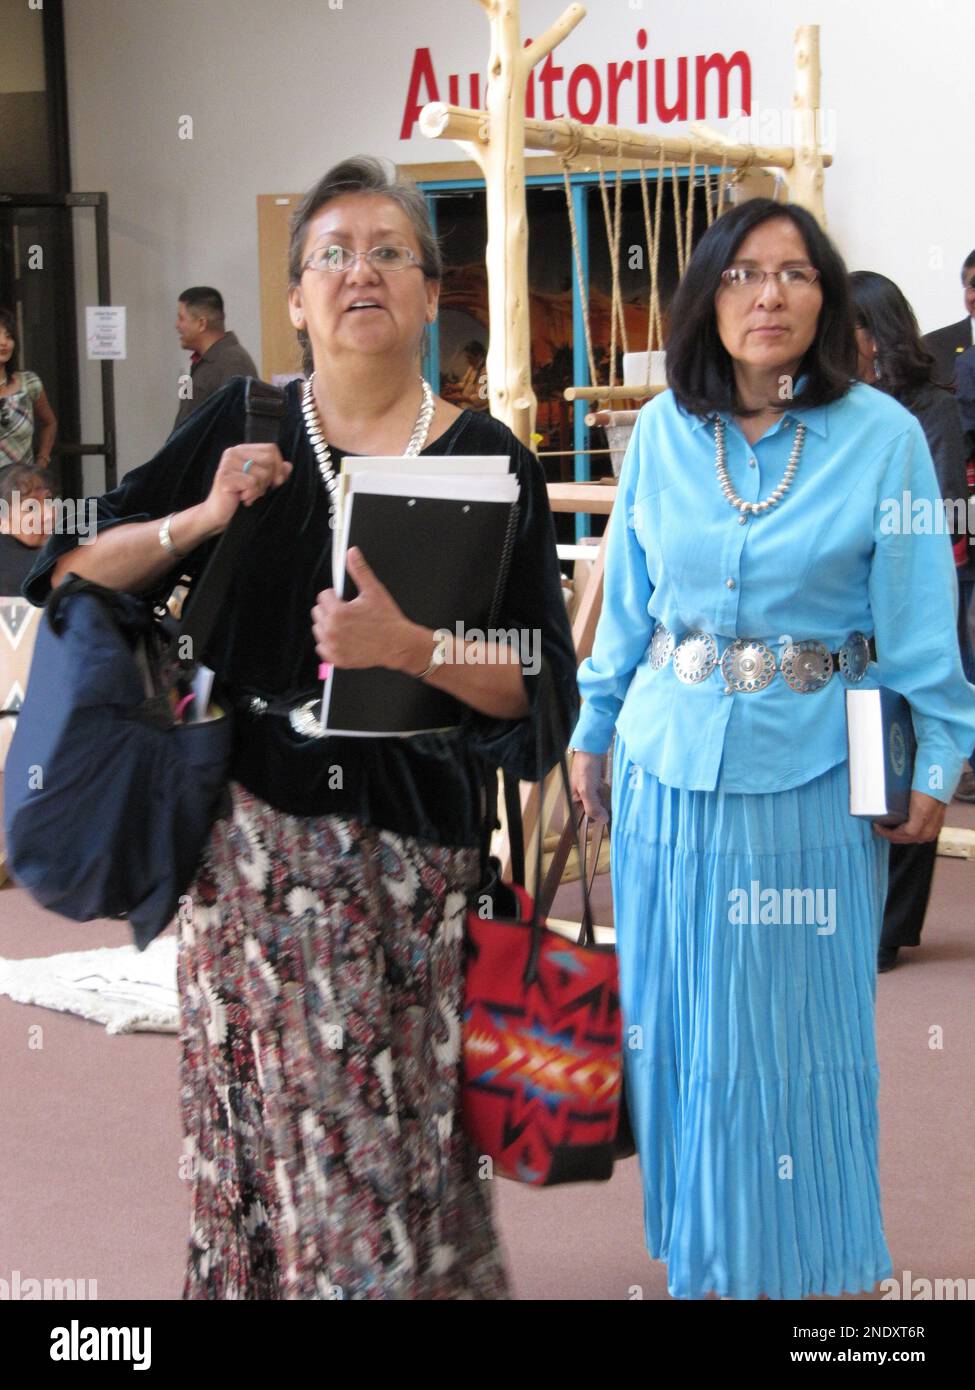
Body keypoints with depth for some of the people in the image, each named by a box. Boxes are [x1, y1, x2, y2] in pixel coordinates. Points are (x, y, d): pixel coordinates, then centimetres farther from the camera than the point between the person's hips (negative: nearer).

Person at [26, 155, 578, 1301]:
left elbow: (536, 686, -4)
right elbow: (75, 574, 6)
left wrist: (412, 646, -20)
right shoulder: (240, 428, 5)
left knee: (406, 1114, 0)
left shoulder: (490, 465, 1)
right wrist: (199, 522, -10)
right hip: (256, 830, 1)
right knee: (278, 1120, 3)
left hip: (414, 839, -1)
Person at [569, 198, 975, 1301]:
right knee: (682, 1016, 11)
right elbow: (626, 602, 10)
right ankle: (699, 1245, 29)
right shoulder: (663, 430, 1)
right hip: (671, 766, 3)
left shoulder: (881, 434, -7)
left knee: (798, 1027, 7)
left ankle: (795, 1257, 24)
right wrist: (592, 727, 12)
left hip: (815, 780, -3)